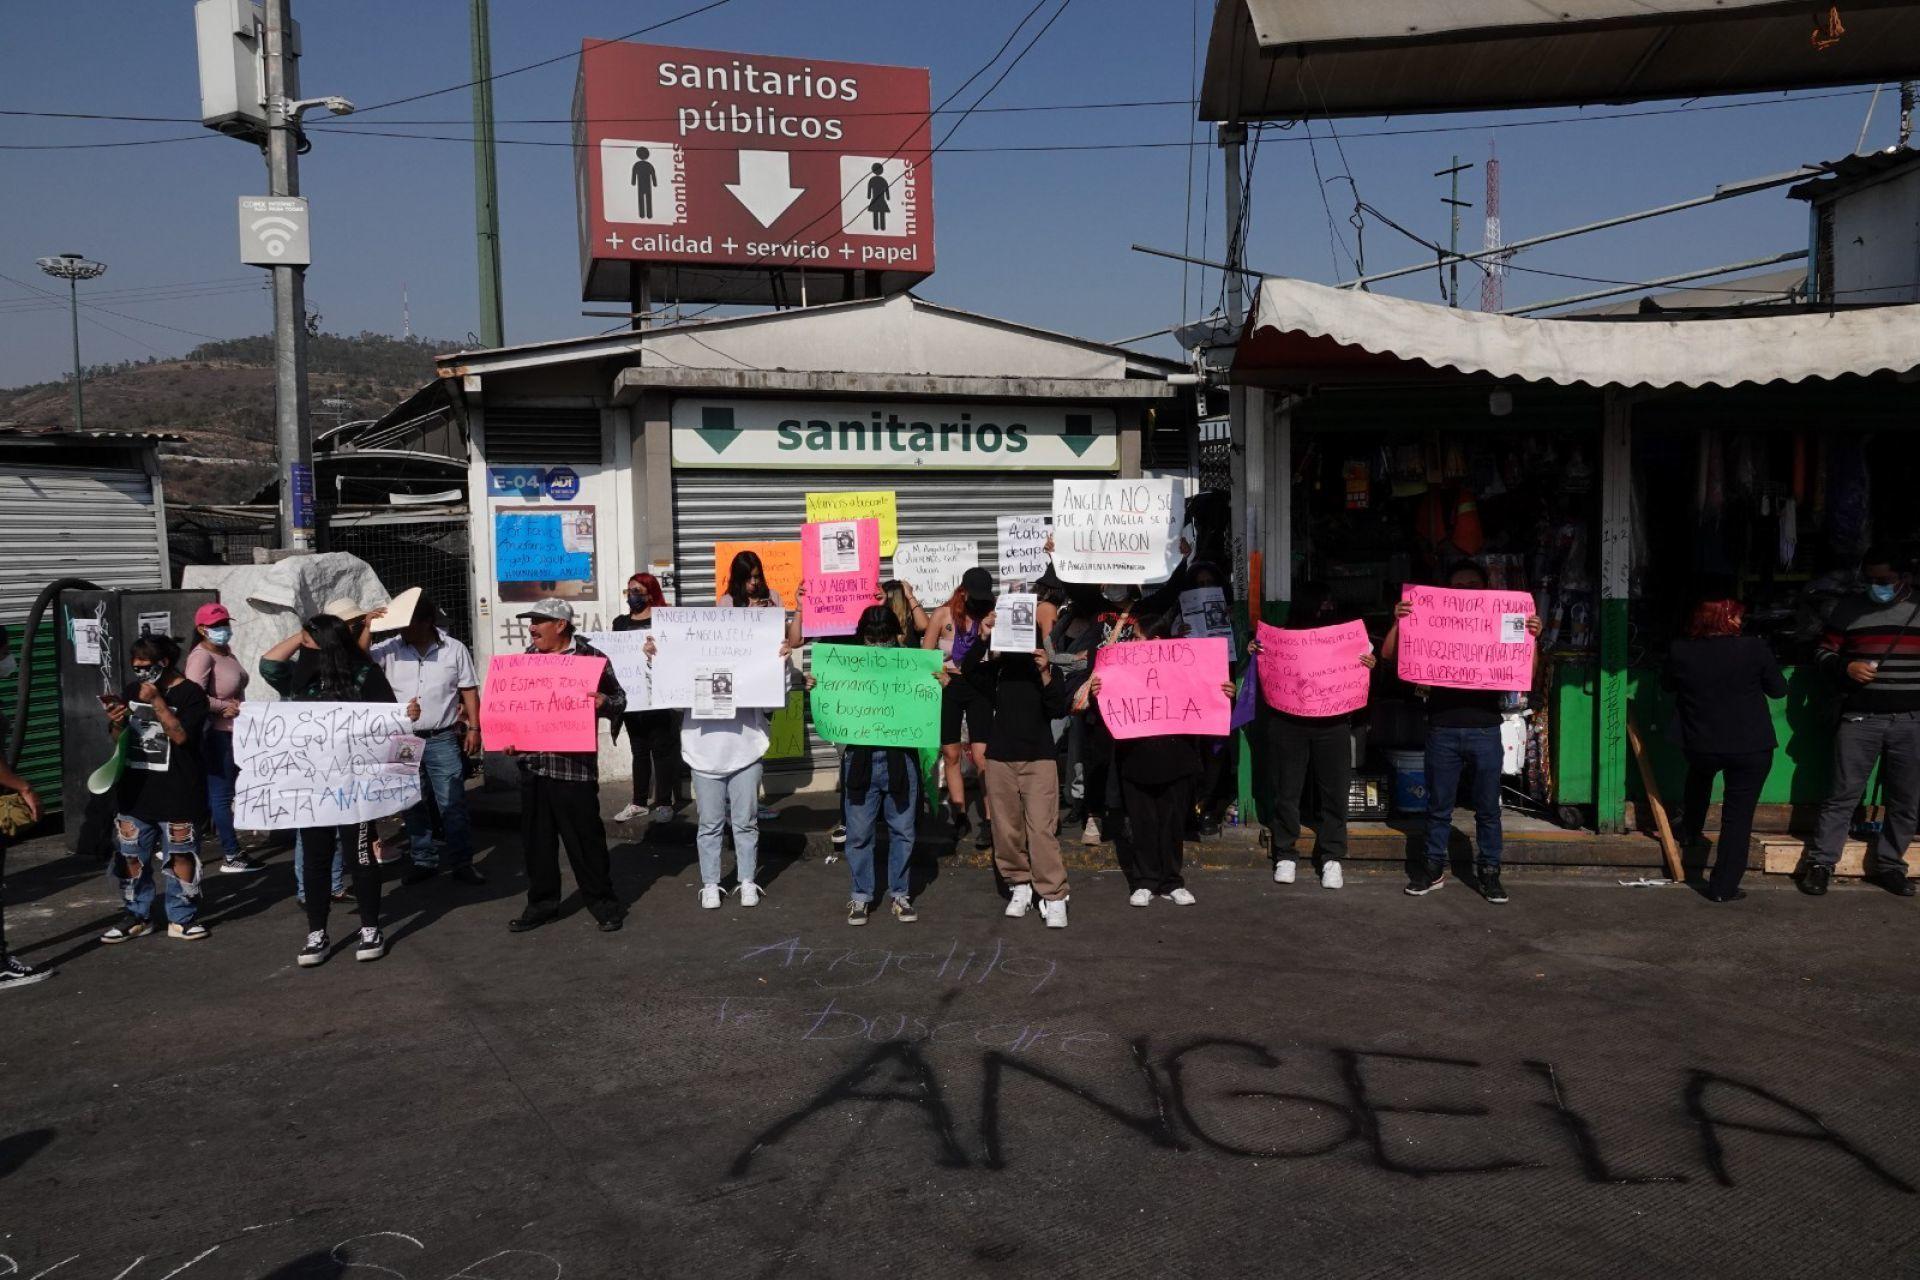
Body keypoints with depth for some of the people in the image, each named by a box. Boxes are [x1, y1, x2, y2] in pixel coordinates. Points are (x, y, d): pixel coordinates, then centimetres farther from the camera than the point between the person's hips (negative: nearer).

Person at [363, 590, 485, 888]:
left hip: (443, 740, -2)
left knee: (453, 804, 0)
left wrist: (474, 728, -1)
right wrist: (368, 629, -18)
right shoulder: (390, 648, -2)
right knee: (413, 804, 11)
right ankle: (424, 861, 22)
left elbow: (469, 691, 2)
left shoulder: (454, 649, -3)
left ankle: (461, 862, 9)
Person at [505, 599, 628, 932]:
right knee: (536, 839, 12)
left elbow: (618, 700, 0)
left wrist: (603, 702, -22)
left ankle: (603, 904, 15)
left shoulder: (591, 658, -6)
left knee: (585, 838, 1)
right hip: (531, 764, 6)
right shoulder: (527, 657, 10)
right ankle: (542, 904, 26)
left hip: (574, 766, -5)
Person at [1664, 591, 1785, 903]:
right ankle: (1724, 886, 9)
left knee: (1700, 773, 37)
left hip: (1699, 746, 2)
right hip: (1750, 748, -2)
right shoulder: (1755, 649, -13)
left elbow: (1668, 684, 12)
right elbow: (1778, 689, 1)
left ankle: (1690, 830, 49)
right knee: (1738, 816, 7)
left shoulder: (1680, 651, -7)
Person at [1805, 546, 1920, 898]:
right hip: (1860, 718, -2)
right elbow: (1823, 651, 8)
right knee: (1843, 795, -1)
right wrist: (1846, 667, -13)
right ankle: (1820, 863, 5)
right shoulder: (1849, 608, 3)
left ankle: (1889, 865, 19)